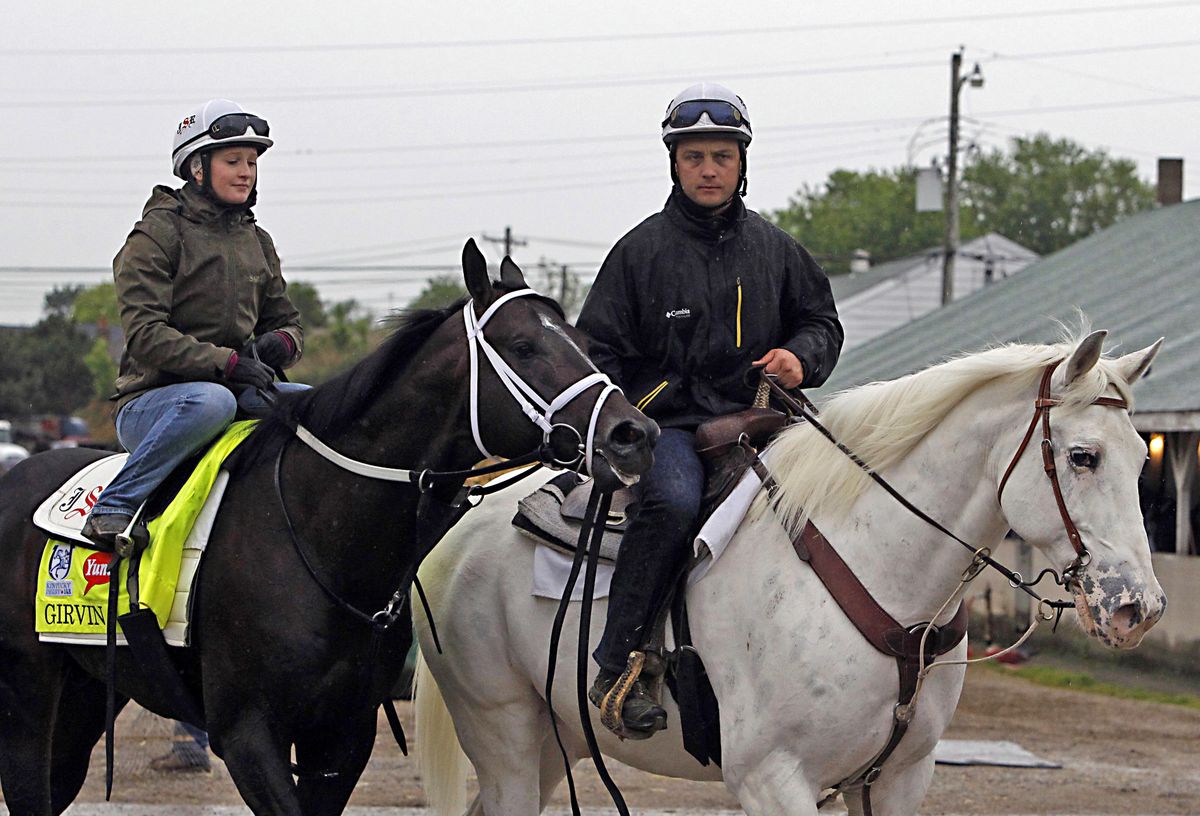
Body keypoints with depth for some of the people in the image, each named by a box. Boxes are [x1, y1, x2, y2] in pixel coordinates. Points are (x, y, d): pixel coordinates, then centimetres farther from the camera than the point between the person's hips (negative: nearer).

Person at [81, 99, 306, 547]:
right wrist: (227, 362, -24)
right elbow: (145, 335, -15)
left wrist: (279, 343, -4)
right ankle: (113, 506, -30)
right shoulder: (158, 234, -5)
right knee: (212, 401, -40)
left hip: (238, 389, 6)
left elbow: (287, 321, 23)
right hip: (149, 402, -6)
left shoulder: (257, 242, 16)